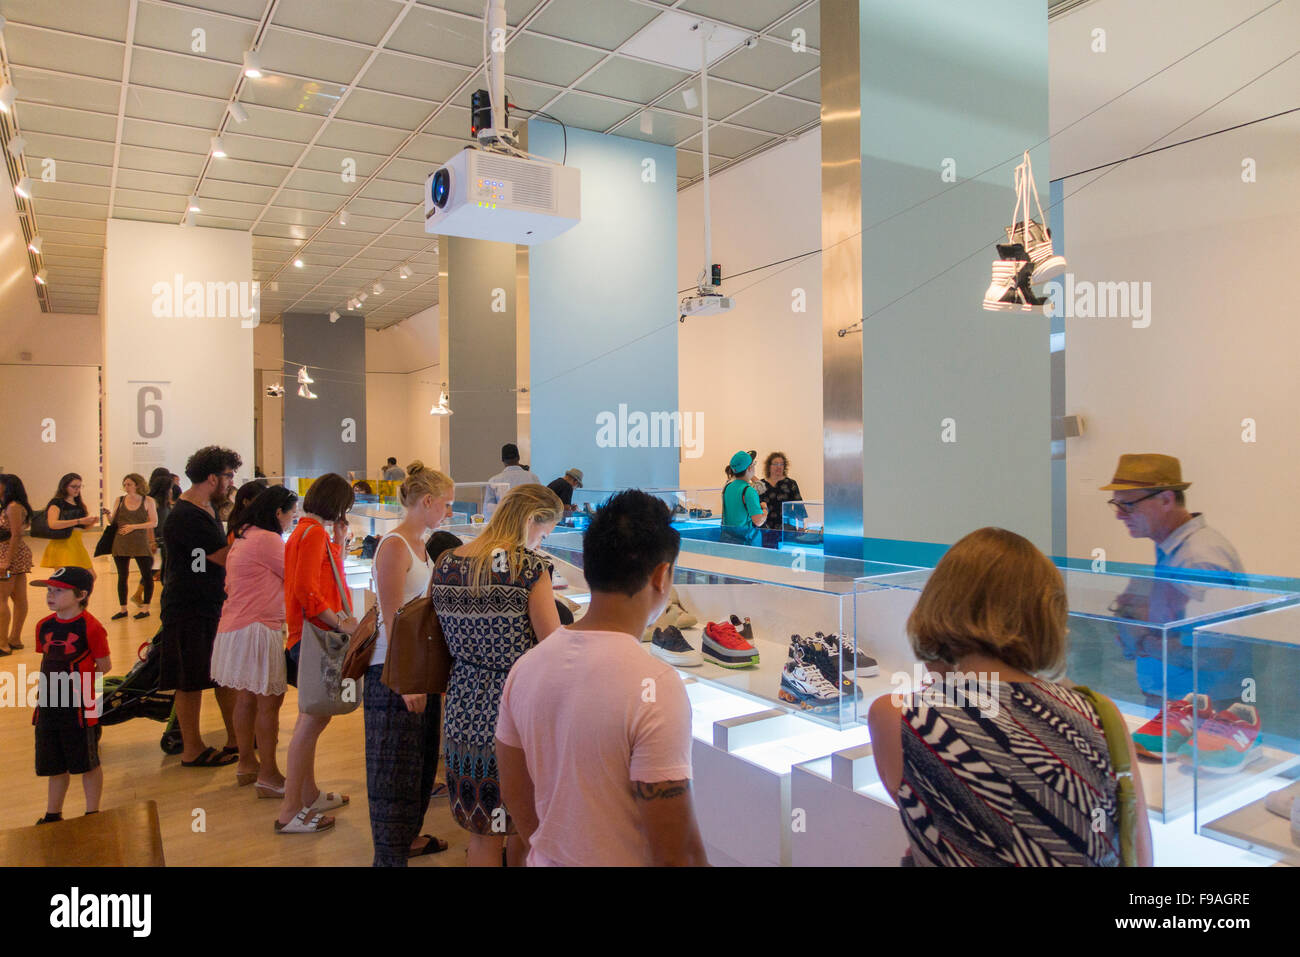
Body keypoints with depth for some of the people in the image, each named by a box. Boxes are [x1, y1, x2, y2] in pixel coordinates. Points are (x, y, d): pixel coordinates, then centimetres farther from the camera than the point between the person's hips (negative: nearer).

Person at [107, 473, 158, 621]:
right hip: (121, 543, 3)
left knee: (147, 575, -2)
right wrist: (108, 515, -11)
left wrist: (133, 526, -12)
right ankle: (123, 609, 18)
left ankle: (145, 608, 9)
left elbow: (154, 522, -3)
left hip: (140, 542, -3)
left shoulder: (147, 501, 0)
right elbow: (113, 522, 9)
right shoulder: (120, 500, 7)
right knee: (122, 576, 8)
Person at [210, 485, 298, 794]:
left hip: (235, 627, 10)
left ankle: (246, 764, 29)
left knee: (246, 698, 17)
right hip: (257, 628, -10)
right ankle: (268, 776, 2)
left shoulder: (243, 537, 15)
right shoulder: (267, 539, -16)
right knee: (270, 701, -4)